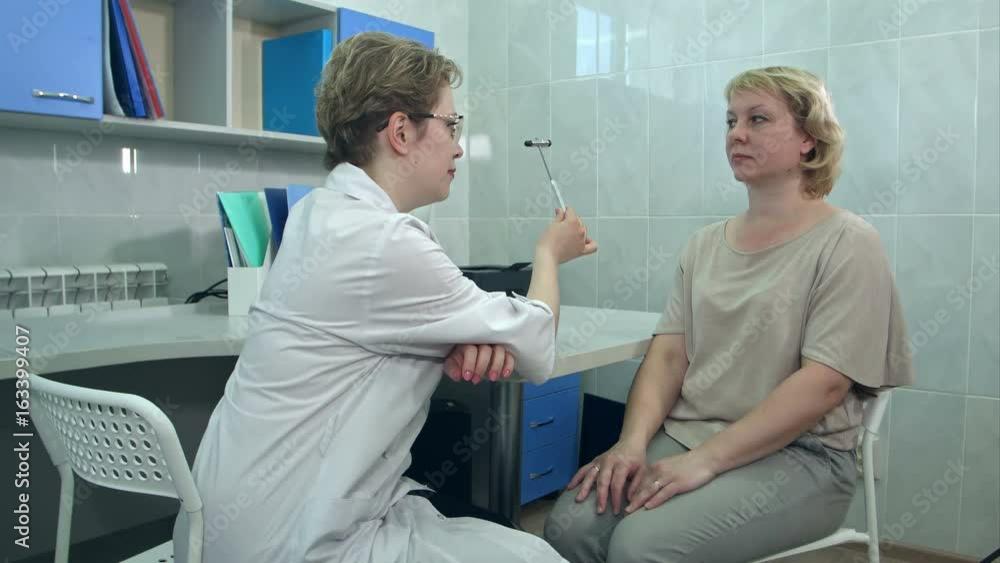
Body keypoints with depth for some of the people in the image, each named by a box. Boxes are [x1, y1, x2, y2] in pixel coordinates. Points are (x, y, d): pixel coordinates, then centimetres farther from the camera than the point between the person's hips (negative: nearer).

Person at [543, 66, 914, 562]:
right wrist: (633, 441, -13)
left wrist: (705, 460, -20)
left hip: (797, 456, -4)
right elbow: (668, 354, 5)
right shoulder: (704, 245, 11)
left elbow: (824, 385, -15)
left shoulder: (846, 244, -6)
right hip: (682, 436, 5)